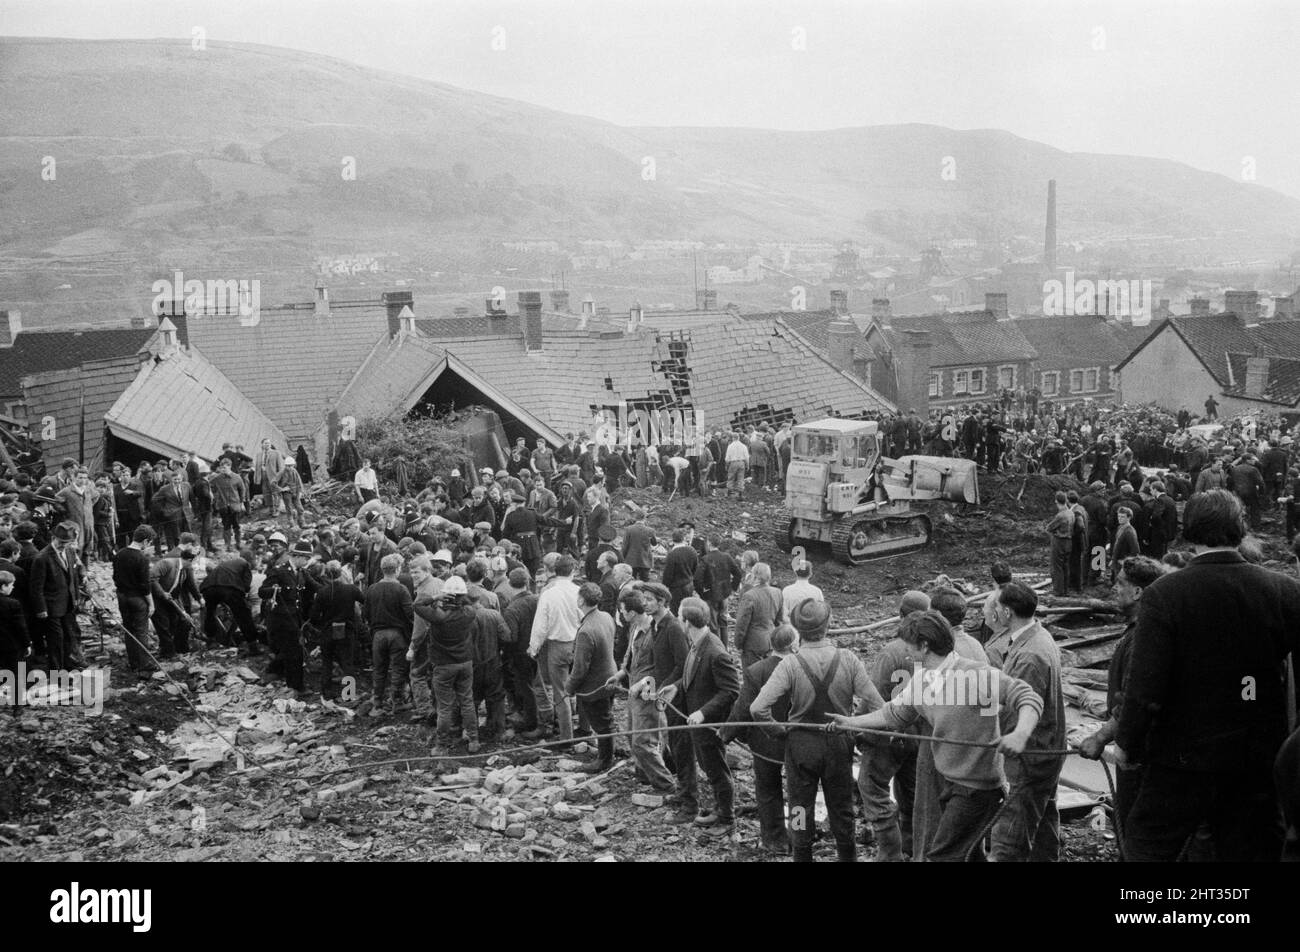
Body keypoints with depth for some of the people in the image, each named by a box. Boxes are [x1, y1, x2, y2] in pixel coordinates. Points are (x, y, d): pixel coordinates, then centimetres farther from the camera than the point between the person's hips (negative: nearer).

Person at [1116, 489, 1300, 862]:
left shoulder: (1163, 594, -14)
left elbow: (1146, 685, -16)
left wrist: (1127, 744, -3)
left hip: (1185, 759, -3)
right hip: (1260, 760, 3)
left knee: (1145, 847, 13)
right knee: (1248, 851, 14)